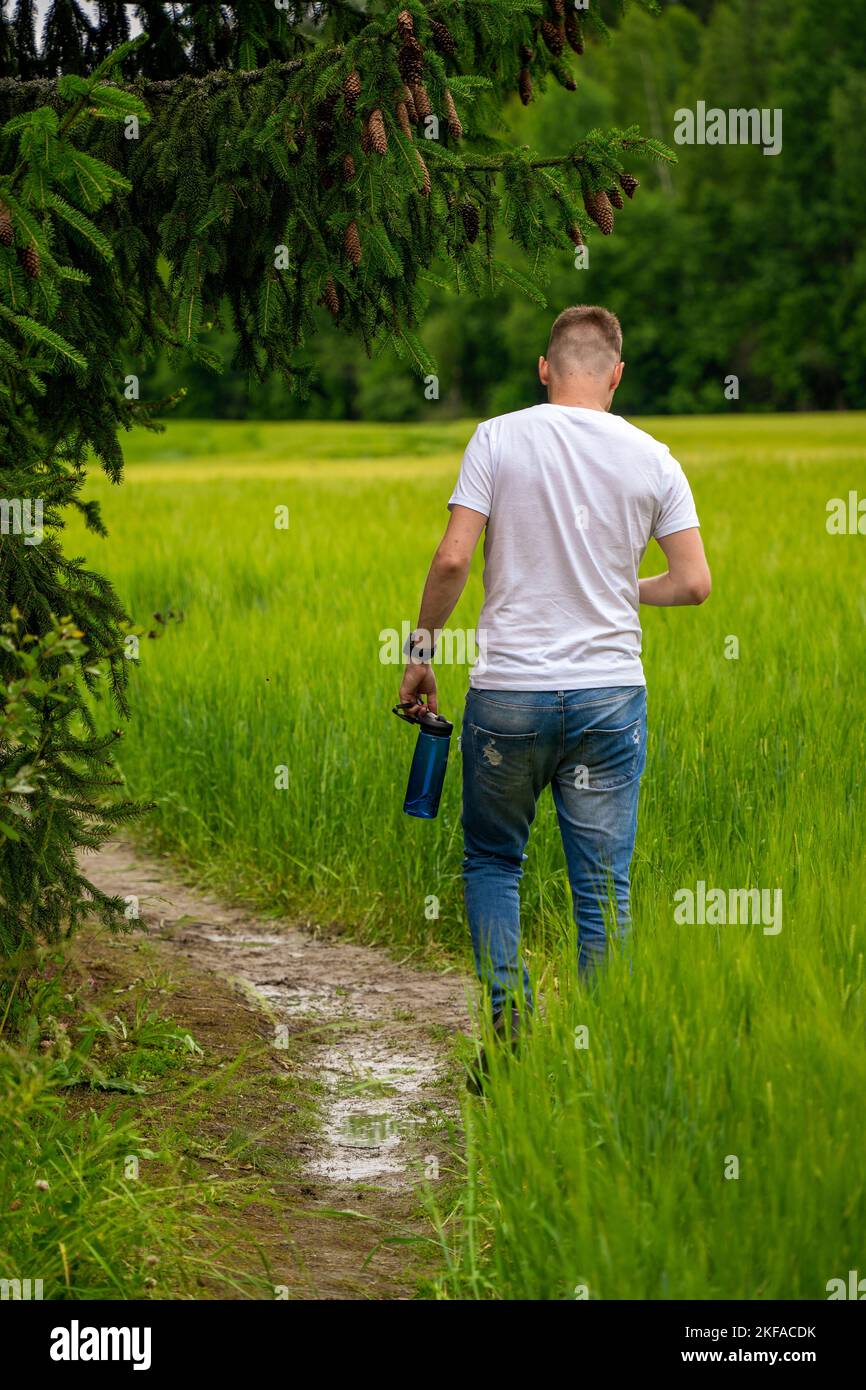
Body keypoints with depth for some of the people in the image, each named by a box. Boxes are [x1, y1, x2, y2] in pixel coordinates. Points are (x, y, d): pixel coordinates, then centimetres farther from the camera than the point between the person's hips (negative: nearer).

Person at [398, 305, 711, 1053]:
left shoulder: (500, 438, -5)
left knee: (492, 859, 16)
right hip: (610, 694, 1)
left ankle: (508, 1014, 1)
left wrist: (421, 647, 3)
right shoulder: (651, 458, 0)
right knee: (604, 885, 6)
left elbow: (453, 559, -10)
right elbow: (693, 583, 0)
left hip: (509, 692, -1)